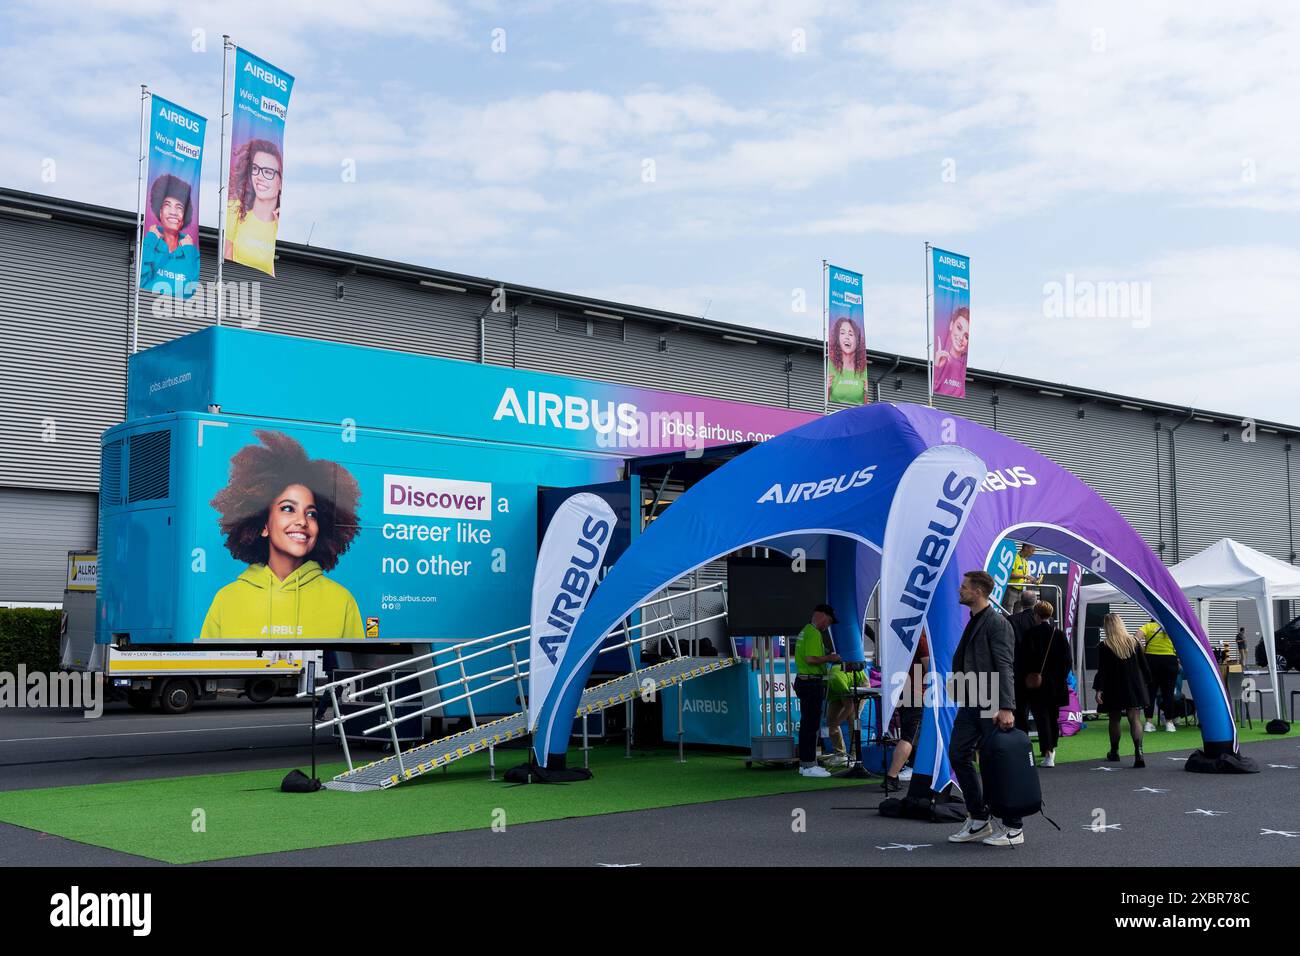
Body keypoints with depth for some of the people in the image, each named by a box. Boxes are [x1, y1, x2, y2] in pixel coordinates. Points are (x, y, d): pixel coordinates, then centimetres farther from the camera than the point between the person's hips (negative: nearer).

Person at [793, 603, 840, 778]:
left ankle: (805, 763, 19)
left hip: (804, 681, 11)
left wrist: (827, 657, 16)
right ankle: (809, 765, -5)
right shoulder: (814, 634, -15)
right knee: (811, 725, -7)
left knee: (807, 724, 14)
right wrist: (829, 658, -11)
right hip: (811, 683, -11)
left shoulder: (805, 631, 17)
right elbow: (811, 659, -24)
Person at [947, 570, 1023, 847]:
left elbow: (1005, 667, -19)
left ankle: (1013, 829, 8)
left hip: (992, 705, -9)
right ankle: (979, 820, 16)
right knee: (959, 755, 7)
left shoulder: (997, 623, -12)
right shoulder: (973, 622, 16)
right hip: (971, 704, 9)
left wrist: (1006, 707, -26)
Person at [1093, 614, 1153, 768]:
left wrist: (1098, 689, -10)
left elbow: (1102, 671, -12)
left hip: (1113, 690, -2)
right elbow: (1144, 665, 7)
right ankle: (1138, 752, -20)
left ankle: (1114, 752, 26)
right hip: (1135, 688, 2)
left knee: (1114, 720, 13)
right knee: (1134, 719, -3)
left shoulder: (1104, 647, -10)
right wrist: (1146, 682, 18)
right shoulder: (1134, 642, 1)